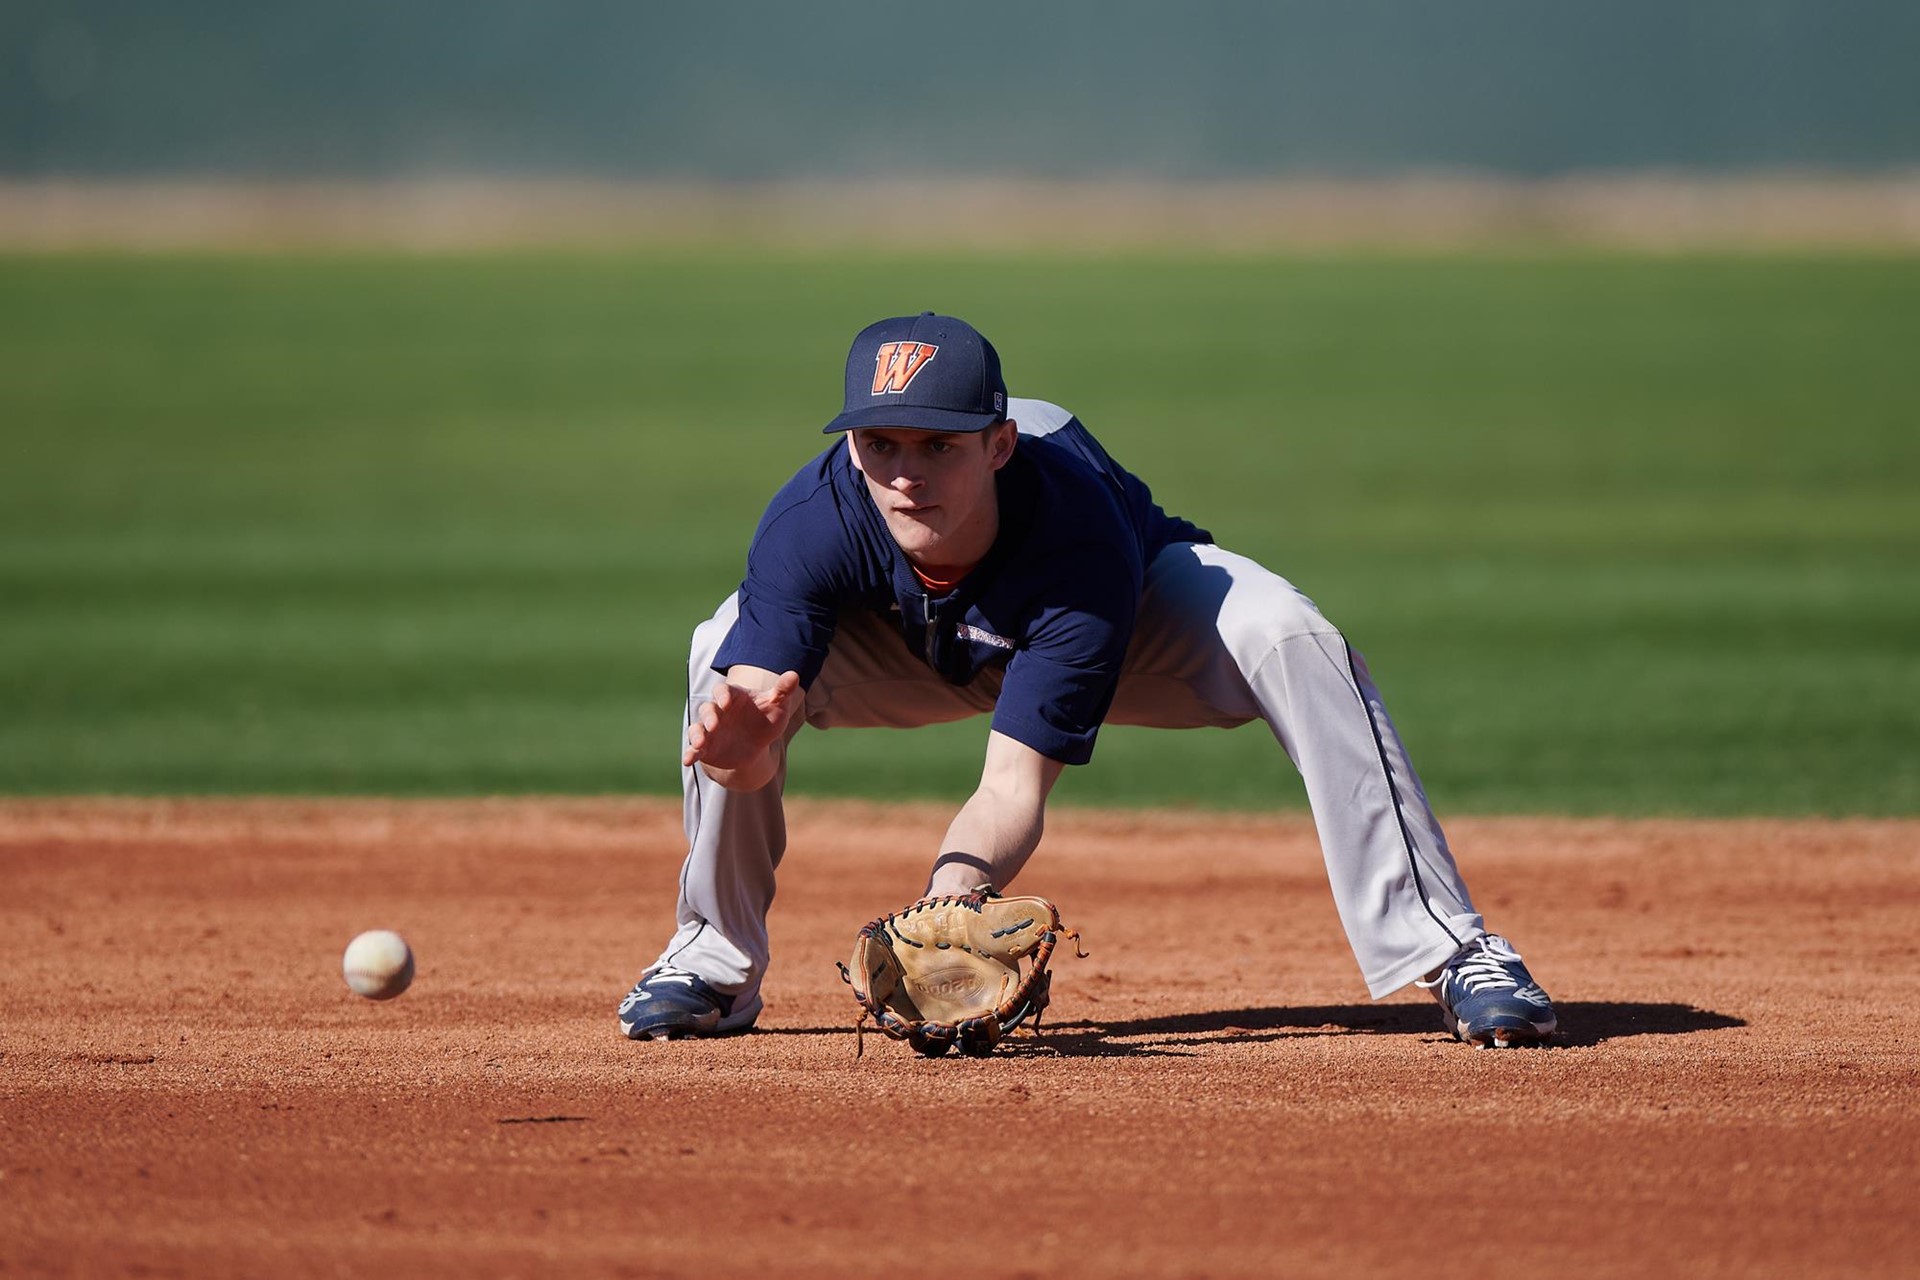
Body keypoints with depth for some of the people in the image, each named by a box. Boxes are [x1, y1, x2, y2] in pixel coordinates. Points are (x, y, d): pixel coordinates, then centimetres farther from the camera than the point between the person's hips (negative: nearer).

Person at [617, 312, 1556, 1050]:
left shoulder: (1080, 536, -42)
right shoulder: (813, 523, -37)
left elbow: (1016, 783, -43)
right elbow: (751, 750, -42)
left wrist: (946, 902, -63)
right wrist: (740, 744, -67)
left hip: (1136, 613, -2)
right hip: (916, 639, 2)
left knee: (1293, 641, -32)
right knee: (730, 652, -26)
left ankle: (1445, 948, -25)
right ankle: (716, 965, -4)